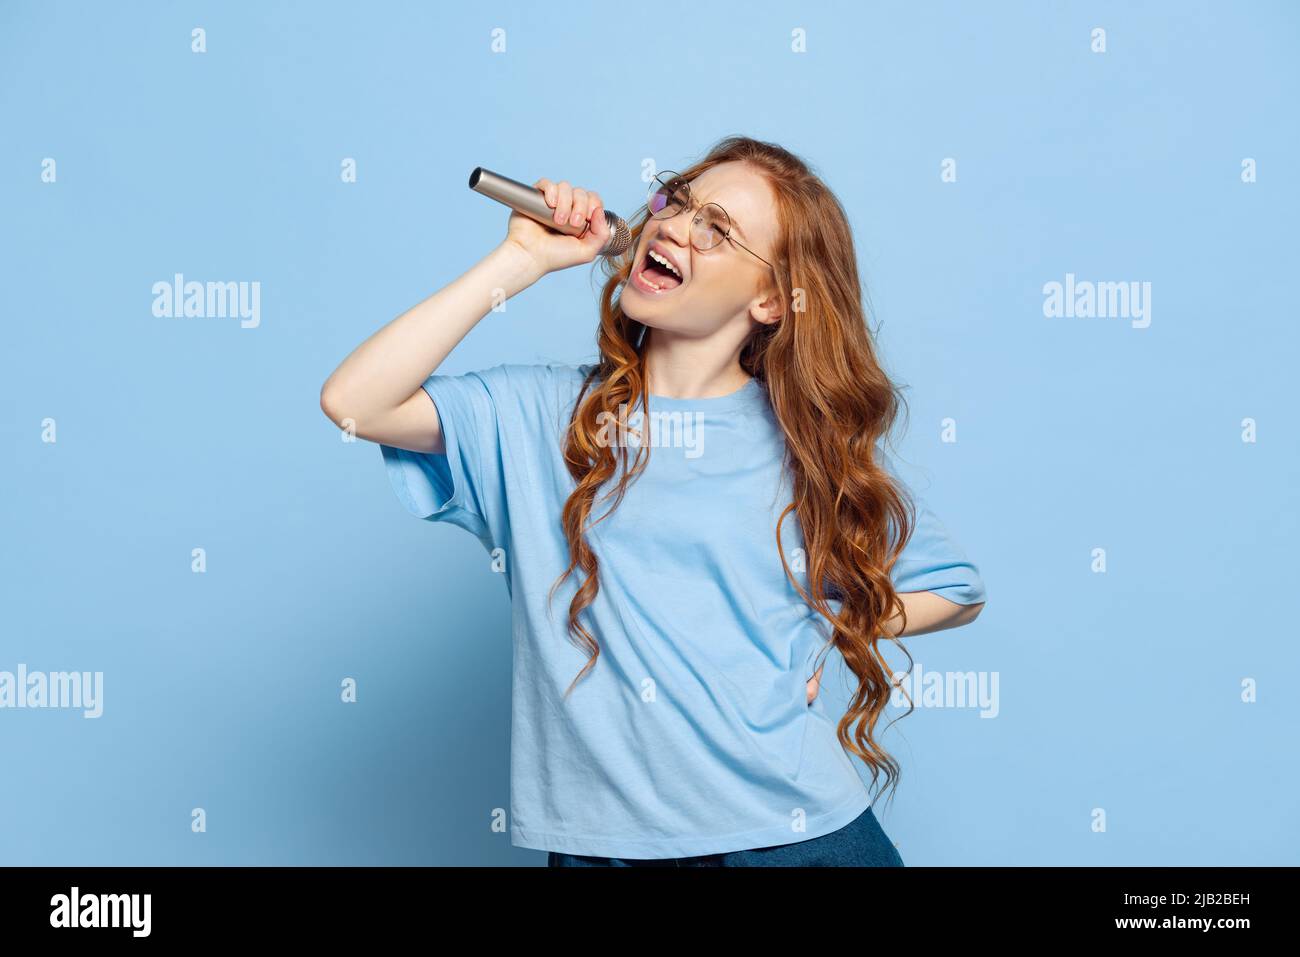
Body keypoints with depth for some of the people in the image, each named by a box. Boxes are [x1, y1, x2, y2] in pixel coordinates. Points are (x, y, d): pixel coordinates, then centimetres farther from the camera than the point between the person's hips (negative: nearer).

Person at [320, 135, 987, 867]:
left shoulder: (816, 439, 0)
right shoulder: (540, 414, -1)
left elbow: (957, 589, 10)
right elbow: (355, 402, -16)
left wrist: (822, 629, -5)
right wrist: (522, 259, -13)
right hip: (601, 836, 0)